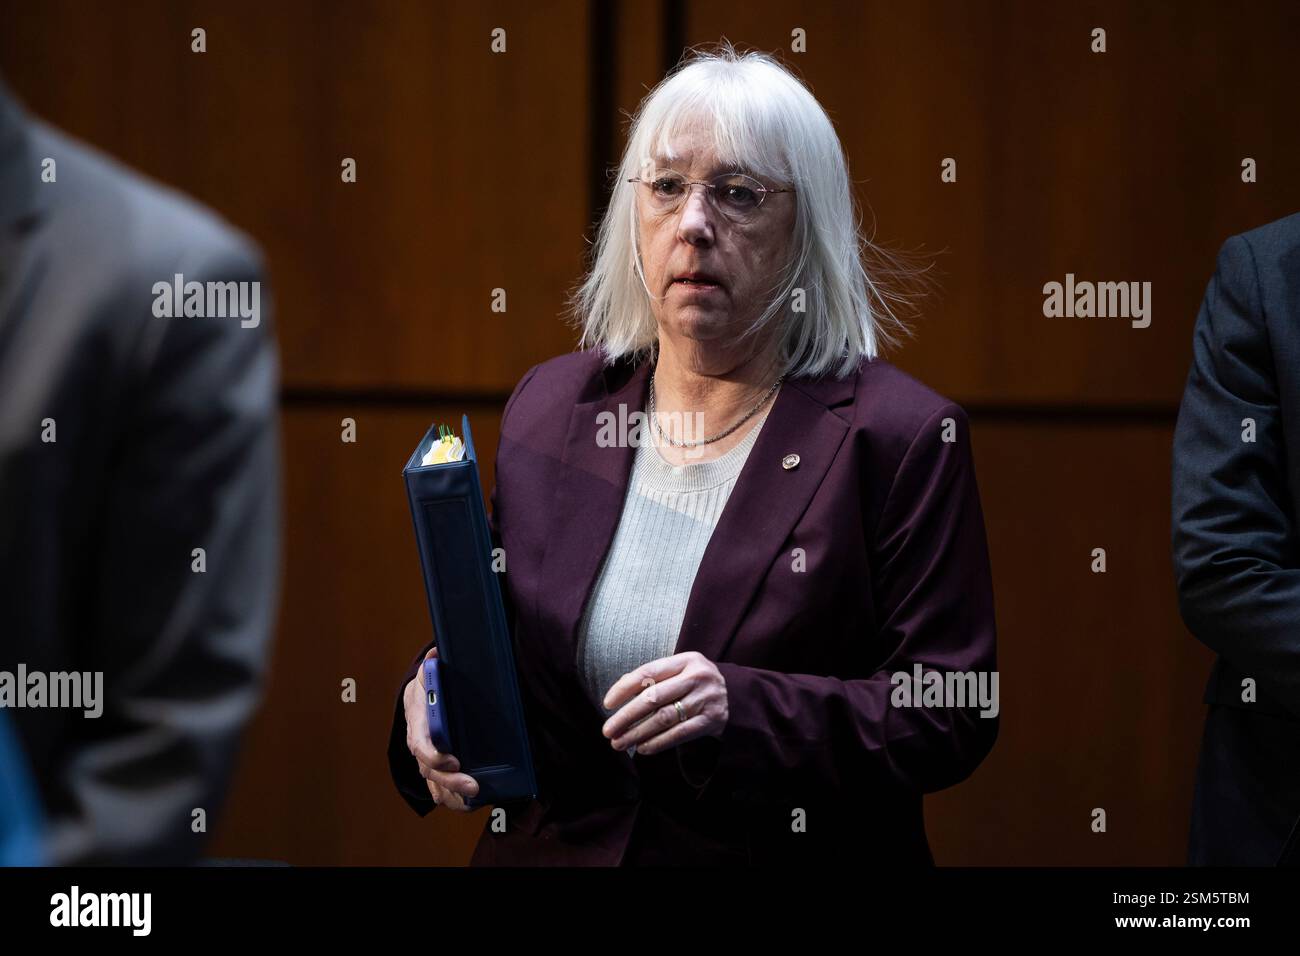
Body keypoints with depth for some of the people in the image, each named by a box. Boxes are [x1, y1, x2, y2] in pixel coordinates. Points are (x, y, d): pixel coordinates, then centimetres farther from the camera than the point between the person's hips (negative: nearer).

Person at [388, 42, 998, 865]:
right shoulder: (550, 406, 9)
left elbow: (952, 713, -8)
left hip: (783, 856, -4)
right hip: (557, 845, 4)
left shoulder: (899, 436, -5)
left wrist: (746, 706, -20)